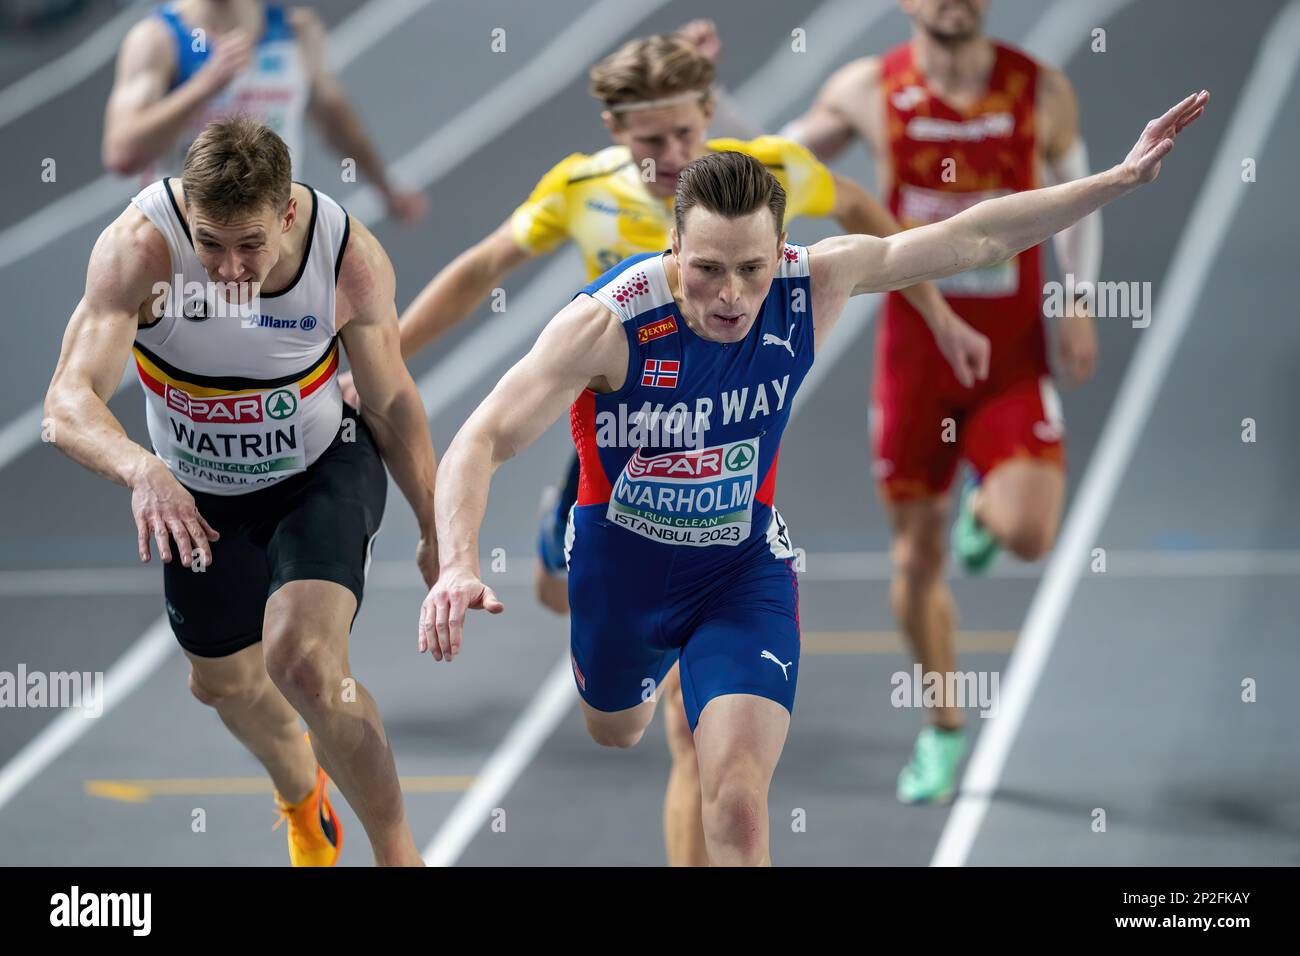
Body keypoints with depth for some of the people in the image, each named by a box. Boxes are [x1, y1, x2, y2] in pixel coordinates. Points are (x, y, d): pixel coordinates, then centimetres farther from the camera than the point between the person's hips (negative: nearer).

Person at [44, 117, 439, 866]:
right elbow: (69, 402, -41)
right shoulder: (141, 247, -32)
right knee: (223, 681, 21)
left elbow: (393, 403, -8)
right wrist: (140, 468, -61)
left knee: (304, 660, -26)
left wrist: (436, 534, 0)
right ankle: (304, 803, 55)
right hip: (197, 494, 2)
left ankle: (397, 851, -6)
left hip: (323, 471, -2)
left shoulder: (351, 258, -26)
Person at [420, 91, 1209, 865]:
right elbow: (481, 443, -35)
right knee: (615, 733, 31)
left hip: (744, 568, 0)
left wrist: (1121, 180, -14)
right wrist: (458, 566, -53)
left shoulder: (814, 287, -23)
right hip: (619, 565, 0)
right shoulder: (609, 324, -33)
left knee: (739, 805, -18)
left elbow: (975, 239, -13)